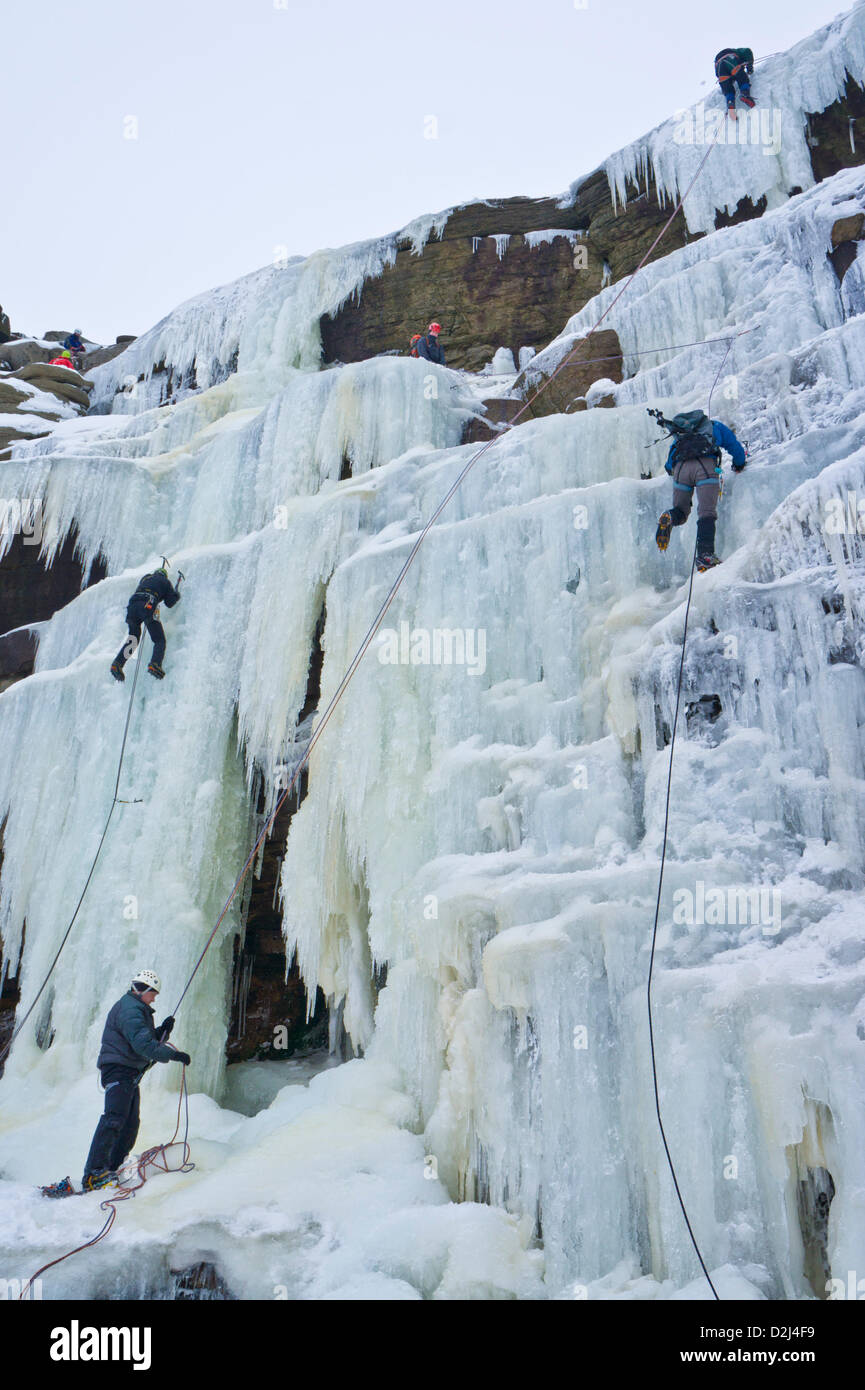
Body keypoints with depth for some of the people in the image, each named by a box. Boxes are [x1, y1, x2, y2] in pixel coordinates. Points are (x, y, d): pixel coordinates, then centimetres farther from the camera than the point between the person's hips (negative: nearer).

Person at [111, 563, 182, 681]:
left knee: (133, 638, 17)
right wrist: (177, 594, 37)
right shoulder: (165, 581, 22)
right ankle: (155, 664, -26)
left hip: (132, 606, 5)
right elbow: (170, 602, 19)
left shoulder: (145, 578, 33)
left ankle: (117, 664, 0)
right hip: (148, 606, -4)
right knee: (159, 640, 1)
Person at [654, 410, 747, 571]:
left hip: (680, 467, 3)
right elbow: (735, 447, 32)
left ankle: (669, 518, -21)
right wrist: (739, 465, 49)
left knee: (681, 512, 16)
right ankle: (705, 556, -27)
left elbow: (669, 464, 36)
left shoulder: (679, 433, 39)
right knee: (707, 514, -9)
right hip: (706, 466, -3)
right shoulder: (715, 426, 32)